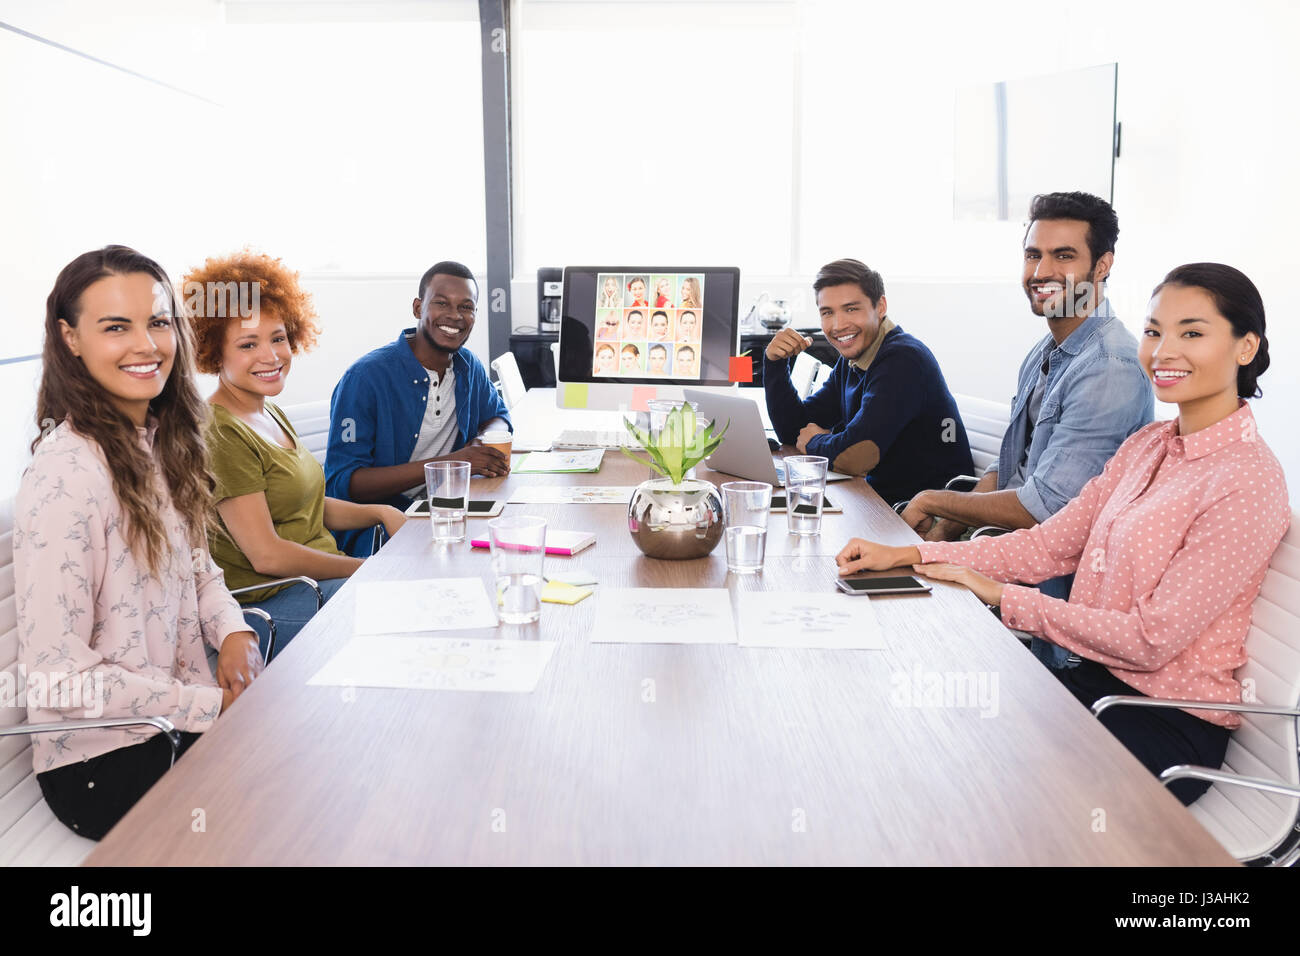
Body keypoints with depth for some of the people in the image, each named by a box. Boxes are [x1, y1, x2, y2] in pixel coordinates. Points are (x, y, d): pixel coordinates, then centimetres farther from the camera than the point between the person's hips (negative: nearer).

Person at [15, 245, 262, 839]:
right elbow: (58, 678, -21)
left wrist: (233, 631, -4)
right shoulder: (66, 474, -22)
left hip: (184, 720, 7)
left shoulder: (160, 440, 4)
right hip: (105, 765, -7)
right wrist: (214, 706, -18)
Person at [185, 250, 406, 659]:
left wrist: (382, 512, 5)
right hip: (267, 604, -9)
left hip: (324, 577, 9)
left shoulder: (270, 413, 13)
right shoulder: (220, 433, -16)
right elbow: (267, 555, -19)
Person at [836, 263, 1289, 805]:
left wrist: (1004, 598, -15)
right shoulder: (1149, 445, 7)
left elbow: (1152, 640, -20)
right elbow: (1051, 544, 2)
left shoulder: (1248, 481, -18)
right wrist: (907, 556, -7)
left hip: (1169, 727, -7)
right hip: (1100, 678, 7)